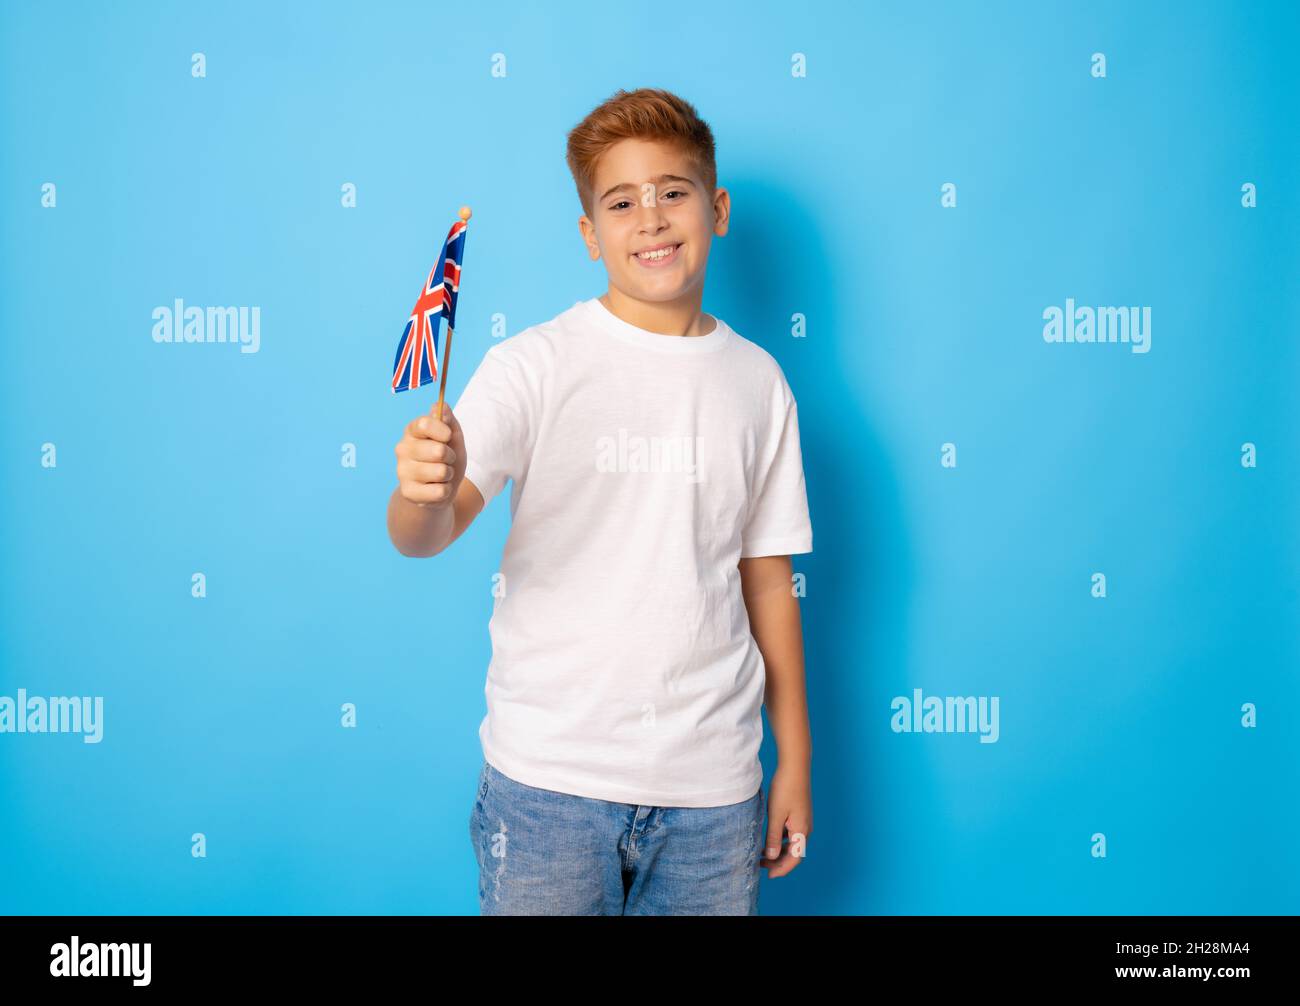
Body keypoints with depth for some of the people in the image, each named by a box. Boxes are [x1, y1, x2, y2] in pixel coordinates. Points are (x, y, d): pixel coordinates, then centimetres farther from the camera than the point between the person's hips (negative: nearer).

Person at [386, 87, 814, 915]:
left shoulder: (759, 382, 5)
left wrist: (796, 759, 10)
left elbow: (768, 575, 10)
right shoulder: (536, 364, -5)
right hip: (550, 777, -2)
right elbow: (426, 534, -14)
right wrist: (425, 494, -37)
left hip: (711, 785, 3)